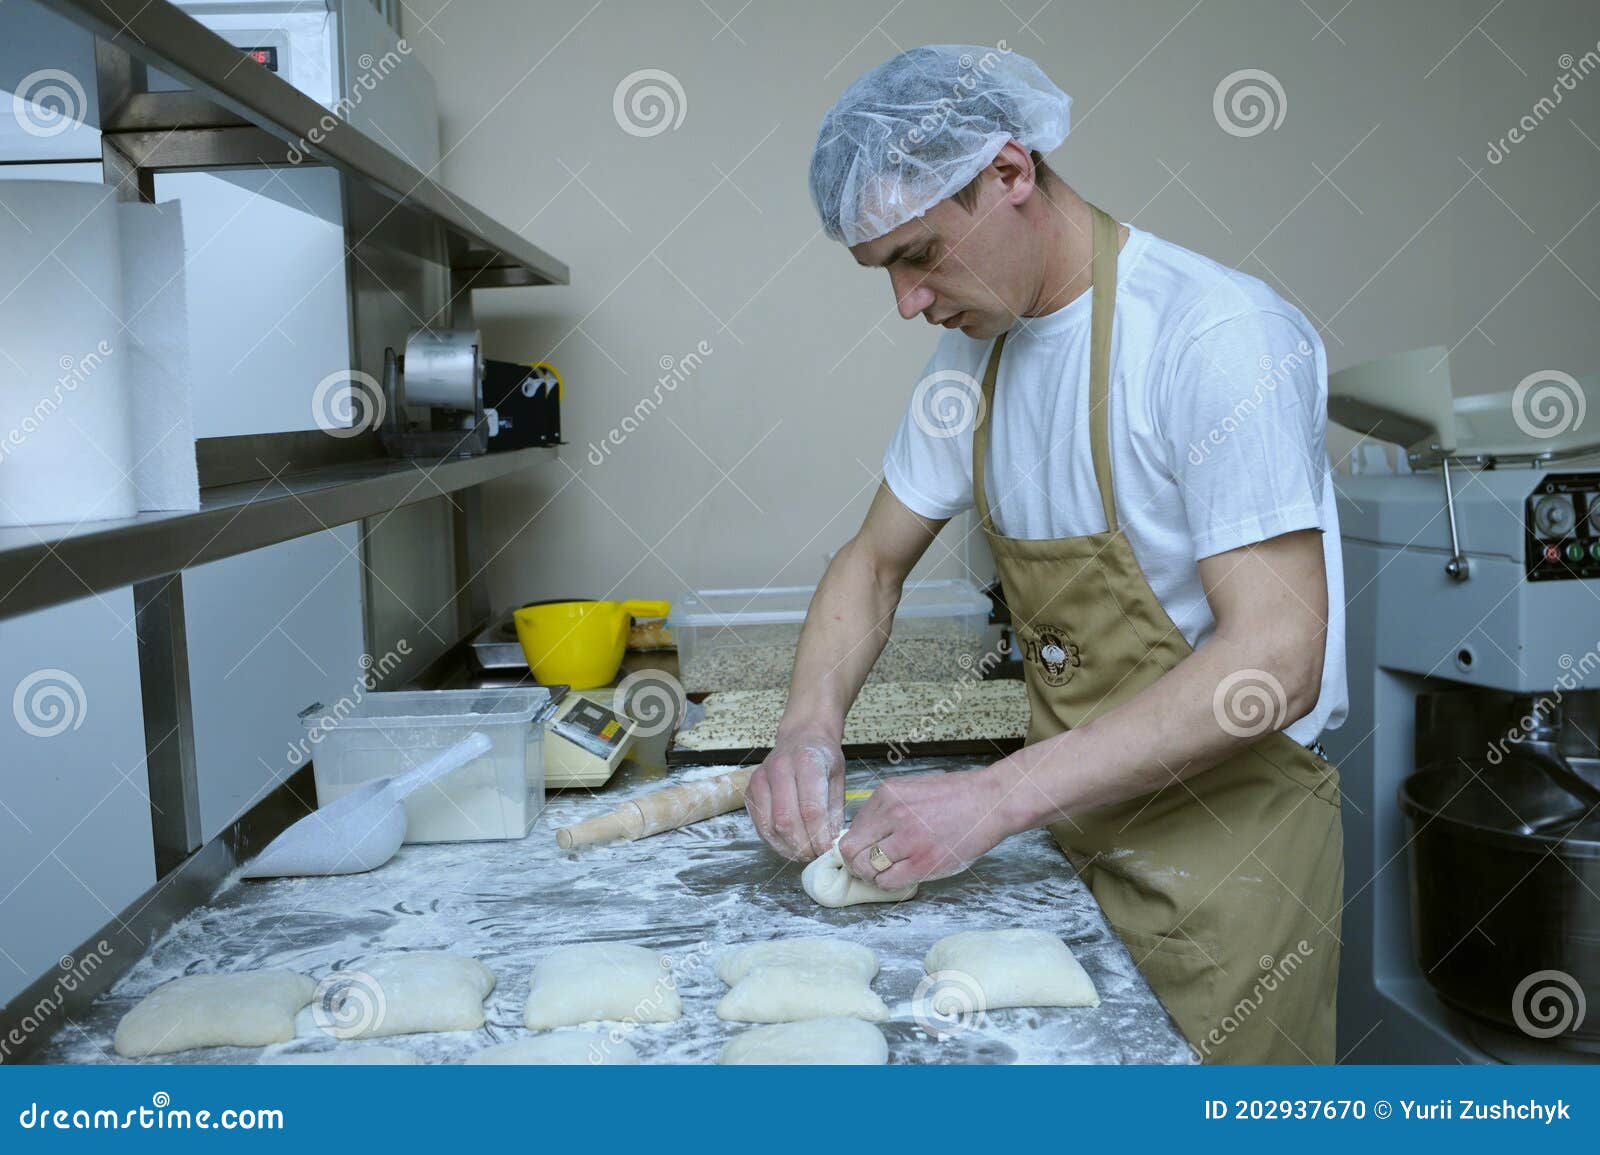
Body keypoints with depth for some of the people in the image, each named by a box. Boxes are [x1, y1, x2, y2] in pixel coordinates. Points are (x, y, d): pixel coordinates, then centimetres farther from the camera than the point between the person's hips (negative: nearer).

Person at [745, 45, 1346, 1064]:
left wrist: (998, 796, -29)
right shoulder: (976, 350, 4)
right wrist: (812, 724, -8)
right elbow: (875, 561, 10)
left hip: (1223, 837, -6)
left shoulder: (1221, 334, -21)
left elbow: (1277, 661, -27)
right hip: (1074, 822, 7)